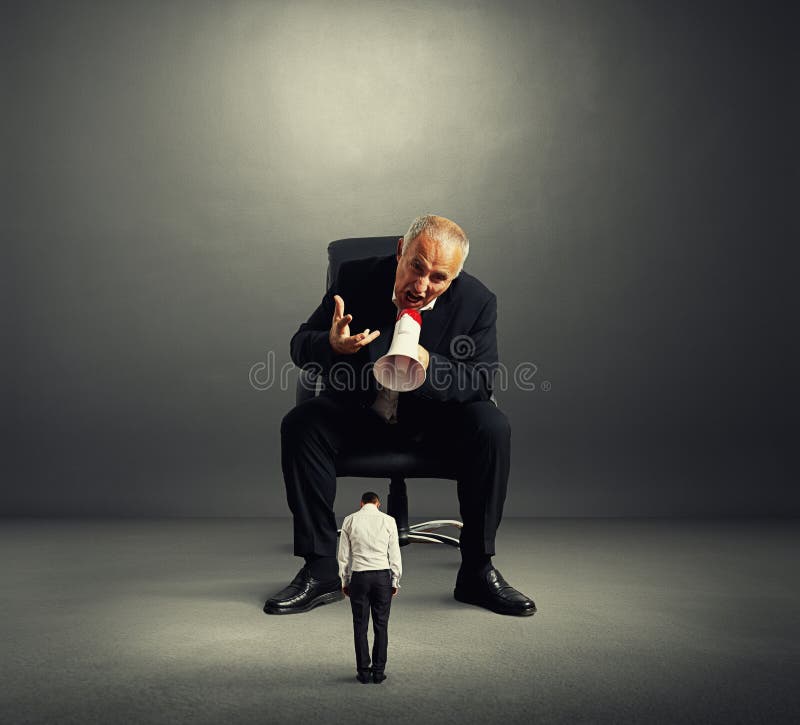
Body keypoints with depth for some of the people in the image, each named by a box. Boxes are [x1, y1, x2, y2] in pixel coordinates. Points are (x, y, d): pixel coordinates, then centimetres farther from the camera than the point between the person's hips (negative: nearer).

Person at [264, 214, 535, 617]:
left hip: (436, 416, 0)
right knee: (299, 425, -25)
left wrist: (430, 368, -36)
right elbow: (300, 346, -9)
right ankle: (320, 572, -14)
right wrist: (331, 345, -35)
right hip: (358, 413, 1)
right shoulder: (356, 278, -13)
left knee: (492, 429, -29)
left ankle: (477, 571, -14)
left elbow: (481, 380, -15)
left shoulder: (477, 301, -14)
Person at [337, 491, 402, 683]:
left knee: (360, 626, 7)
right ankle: (379, 672, 11)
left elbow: (343, 554, 4)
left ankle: (363, 672, 11)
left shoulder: (349, 520, 2)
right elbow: (394, 554, 2)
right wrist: (395, 581, 9)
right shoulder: (388, 520, 2)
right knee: (381, 625, 8)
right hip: (382, 576, 0)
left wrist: (344, 580, 12)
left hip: (359, 576, 0)